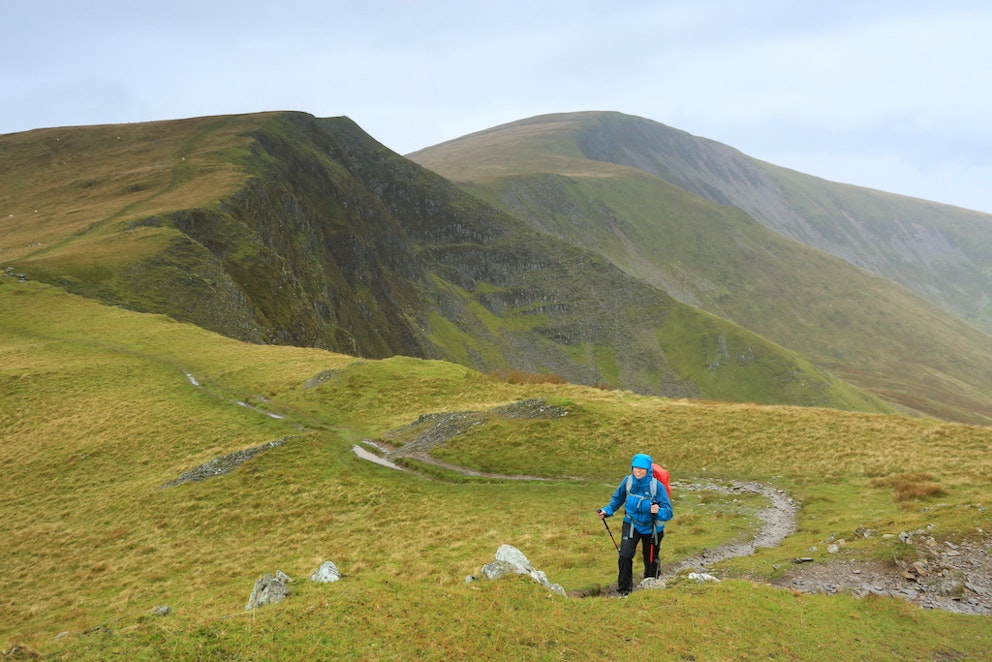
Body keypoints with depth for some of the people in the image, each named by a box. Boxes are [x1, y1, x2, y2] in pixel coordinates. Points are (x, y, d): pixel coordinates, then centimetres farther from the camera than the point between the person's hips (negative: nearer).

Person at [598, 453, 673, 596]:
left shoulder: (657, 486, -25)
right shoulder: (628, 482, -16)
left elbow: (668, 512, -25)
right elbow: (617, 498, 4)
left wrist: (659, 511, -45)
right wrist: (607, 510, -10)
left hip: (652, 528, -1)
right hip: (631, 524, 1)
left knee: (650, 560, 15)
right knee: (625, 556, -16)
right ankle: (624, 590, 3)